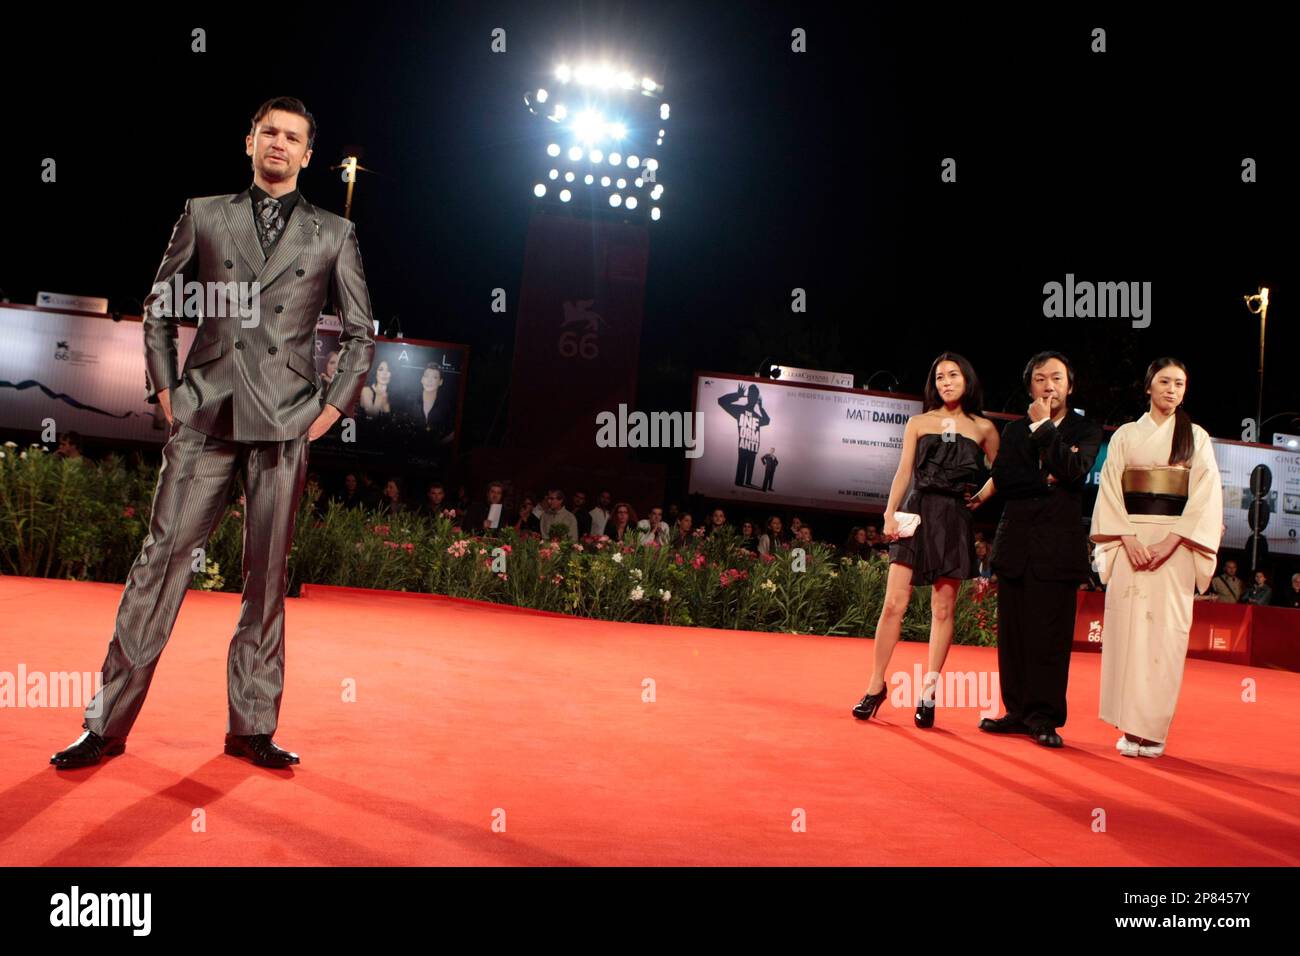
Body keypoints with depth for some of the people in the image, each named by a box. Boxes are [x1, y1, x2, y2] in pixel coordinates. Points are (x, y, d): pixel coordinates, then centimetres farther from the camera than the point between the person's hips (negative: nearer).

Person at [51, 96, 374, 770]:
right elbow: (158, 308, 16)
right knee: (162, 559, -2)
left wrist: (334, 405, 3)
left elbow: (361, 334, 13)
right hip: (205, 416, 0)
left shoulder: (334, 234, 12)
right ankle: (108, 722, 7)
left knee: (267, 575, 2)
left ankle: (253, 728, 11)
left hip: (285, 423, 0)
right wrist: (165, 388, 6)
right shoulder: (204, 215, 13)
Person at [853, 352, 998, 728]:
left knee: (942, 609, 2)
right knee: (894, 603, -7)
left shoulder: (983, 428, 10)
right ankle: (876, 685, 4)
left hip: (954, 521, 0)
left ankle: (928, 693, 10)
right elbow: (903, 472, 4)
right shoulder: (918, 423, 11)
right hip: (916, 514, 0)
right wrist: (889, 513, -7)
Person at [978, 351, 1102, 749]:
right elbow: (1003, 480, 2)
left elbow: (1075, 469, -11)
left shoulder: (1086, 430, 9)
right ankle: (1018, 712, 12)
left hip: (1059, 545, -3)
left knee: (1050, 634, -5)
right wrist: (1046, 481, -10)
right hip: (1015, 542, 3)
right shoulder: (1014, 430, 16)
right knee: (1012, 632, 4)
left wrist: (1043, 425, -7)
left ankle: (1045, 717, 2)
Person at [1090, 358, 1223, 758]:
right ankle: (1131, 728, 1)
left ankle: (1154, 729, 0)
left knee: (1166, 632, -5)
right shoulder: (1125, 435, 12)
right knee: (1128, 629, -4)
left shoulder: (1196, 437, 11)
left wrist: (1171, 541, -12)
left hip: (1177, 543, 0)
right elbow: (1110, 491, 5)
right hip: (1130, 542, 1)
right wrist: (1128, 539, -10)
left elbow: (1206, 495, 1)